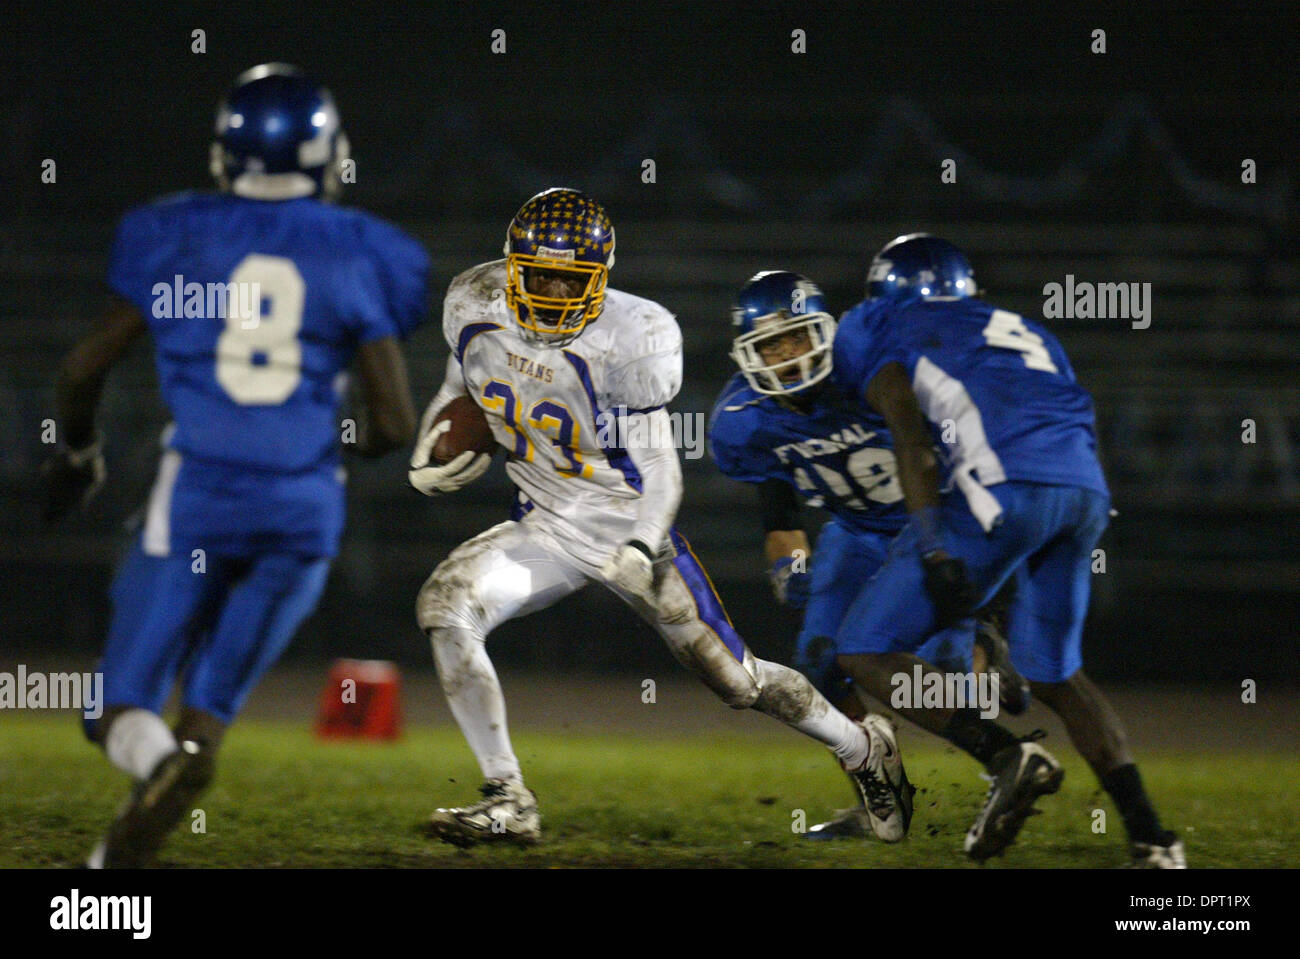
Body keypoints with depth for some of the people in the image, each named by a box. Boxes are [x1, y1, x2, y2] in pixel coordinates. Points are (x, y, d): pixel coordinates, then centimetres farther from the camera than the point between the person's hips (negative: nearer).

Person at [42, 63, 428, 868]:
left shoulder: (176, 237, 3)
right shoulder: (359, 256, 3)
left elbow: (85, 366, 7)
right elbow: (396, 423, 1)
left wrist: (78, 453, 26)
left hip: (199, 493, -1)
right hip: (305, 504, 1)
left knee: (125, 708, 3)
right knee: (212, 705, 17)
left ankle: (160, 763, -29)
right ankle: (193, 749, -12)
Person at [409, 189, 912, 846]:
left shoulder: (633, 341, -24)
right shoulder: (476, 309, -10)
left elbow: (656, 469, -17)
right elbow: (463, 385, 12)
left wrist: (646, 548, -31)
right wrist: (432, 458, -4)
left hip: (630, 525, -4)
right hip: (546, 528, 4)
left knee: (738, 682, 4)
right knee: (444, 607, -22)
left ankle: (864, 749, 34)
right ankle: (508, 804, -14)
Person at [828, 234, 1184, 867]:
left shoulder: (877, 329, 18)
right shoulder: (1022, 331, 35)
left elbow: (911, 440, 1)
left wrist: (935, 552, -10)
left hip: (1002, 492, -6)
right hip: (1086, 491, 6)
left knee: (866, 651, 4)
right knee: (1054, 672, 24)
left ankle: (1005, 756, -14)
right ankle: (1150, 840, 14)